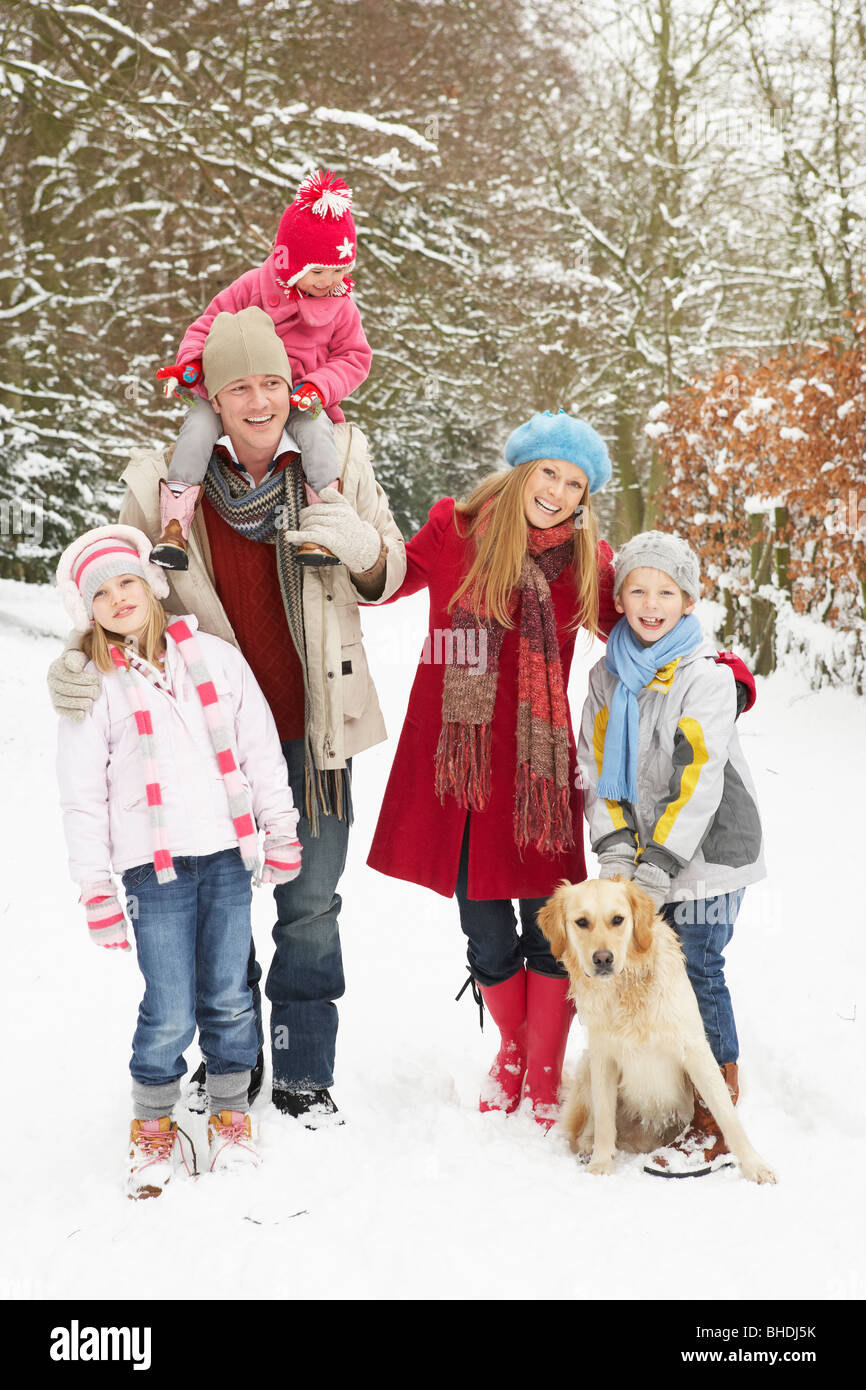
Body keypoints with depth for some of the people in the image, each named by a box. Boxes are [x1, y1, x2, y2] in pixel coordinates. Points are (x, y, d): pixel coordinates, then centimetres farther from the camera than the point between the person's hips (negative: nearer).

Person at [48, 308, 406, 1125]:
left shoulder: (338, 460, -3)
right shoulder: (166, 483, -6)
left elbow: (388, 577, 7)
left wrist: (362, 547, -17)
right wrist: (81, 665, -15)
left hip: (313, 729, 0)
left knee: (310, 906, 8)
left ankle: (303, 1076, 23)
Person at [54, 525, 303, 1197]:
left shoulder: (216, 657, 6)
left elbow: (261, 749, 10)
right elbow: (84, 796, 1)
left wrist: (281, 833, 8)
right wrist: (96, 890, -1)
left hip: (227, 854, 2)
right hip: (155, 866, -2)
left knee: (228, 997, 8)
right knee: (169, 1014, -4)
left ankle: (231, 1112, 27)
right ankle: (153, 1124, 19)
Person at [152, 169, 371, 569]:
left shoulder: (340, 306, -1)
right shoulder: (252, 288, -5)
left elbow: (354, 356, 3)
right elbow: (209, 325, 2)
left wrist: (319, 387, -16)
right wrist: (191, 363, -17)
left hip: (298, 397, 0)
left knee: (315, 429, -33)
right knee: (199, 425, -26)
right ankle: (173, 529, -22)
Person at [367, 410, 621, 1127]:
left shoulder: (589, 563, 3)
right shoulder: (456, 532, 1)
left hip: (538, 769, 0)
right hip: (458, 765, 0)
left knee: (549, 927, 2)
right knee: (486, 935, 10)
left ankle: (545, 1075, 22)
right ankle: (513, 1048, 36)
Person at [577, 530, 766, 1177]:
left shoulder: (707, 676, -12)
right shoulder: (608, 675, 6)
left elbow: (698, 782, -16)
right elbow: (599, 766, 5)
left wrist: (659, 867, -18)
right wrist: (615, 850, -7)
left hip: (706, 851, -5)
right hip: (643, 849, 5)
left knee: (698, 973, -6)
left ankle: (718, 1129, 3)